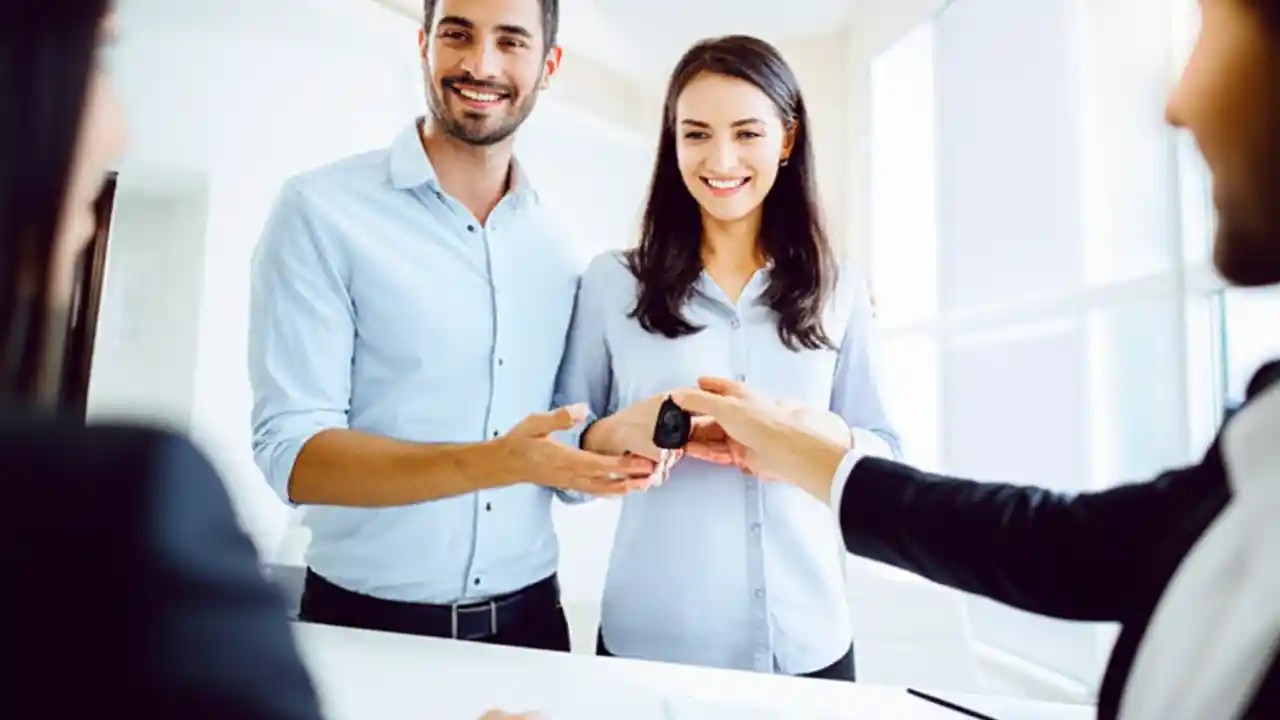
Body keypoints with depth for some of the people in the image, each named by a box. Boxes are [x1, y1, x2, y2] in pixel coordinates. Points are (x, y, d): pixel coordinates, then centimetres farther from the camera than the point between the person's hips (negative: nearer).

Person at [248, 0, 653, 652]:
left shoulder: (559, 250, 2)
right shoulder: (321, 210, -11)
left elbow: (565, 456, 7)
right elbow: (289, 453, -17)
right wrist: (495, 464, -29)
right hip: (368, 621, -3)